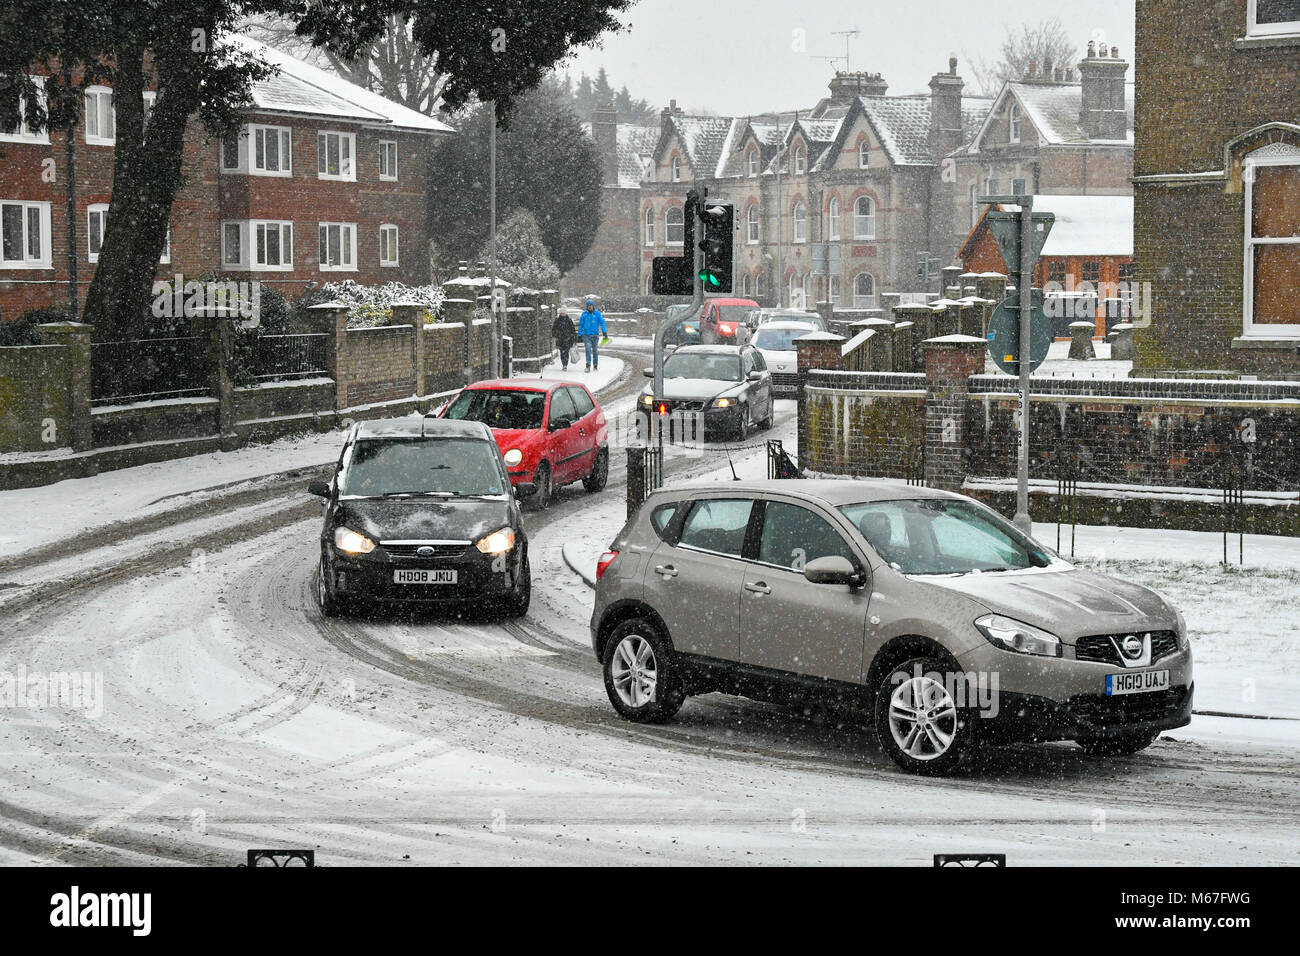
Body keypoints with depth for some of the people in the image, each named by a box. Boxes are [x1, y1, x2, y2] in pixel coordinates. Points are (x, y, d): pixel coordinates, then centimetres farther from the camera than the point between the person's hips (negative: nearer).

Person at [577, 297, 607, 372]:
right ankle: (588, 366, -18)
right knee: (588, 350, -14)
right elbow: (580, 325, 7)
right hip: (586, 335, -1)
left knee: (595, 350, 10)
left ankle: (595, 365, 23)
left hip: (595, 335, 1)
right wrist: (579, 335, 5)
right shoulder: (584, 314, 2)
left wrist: (604, 332, -9)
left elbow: (602, 322, 0)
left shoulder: (597, 313, 0)